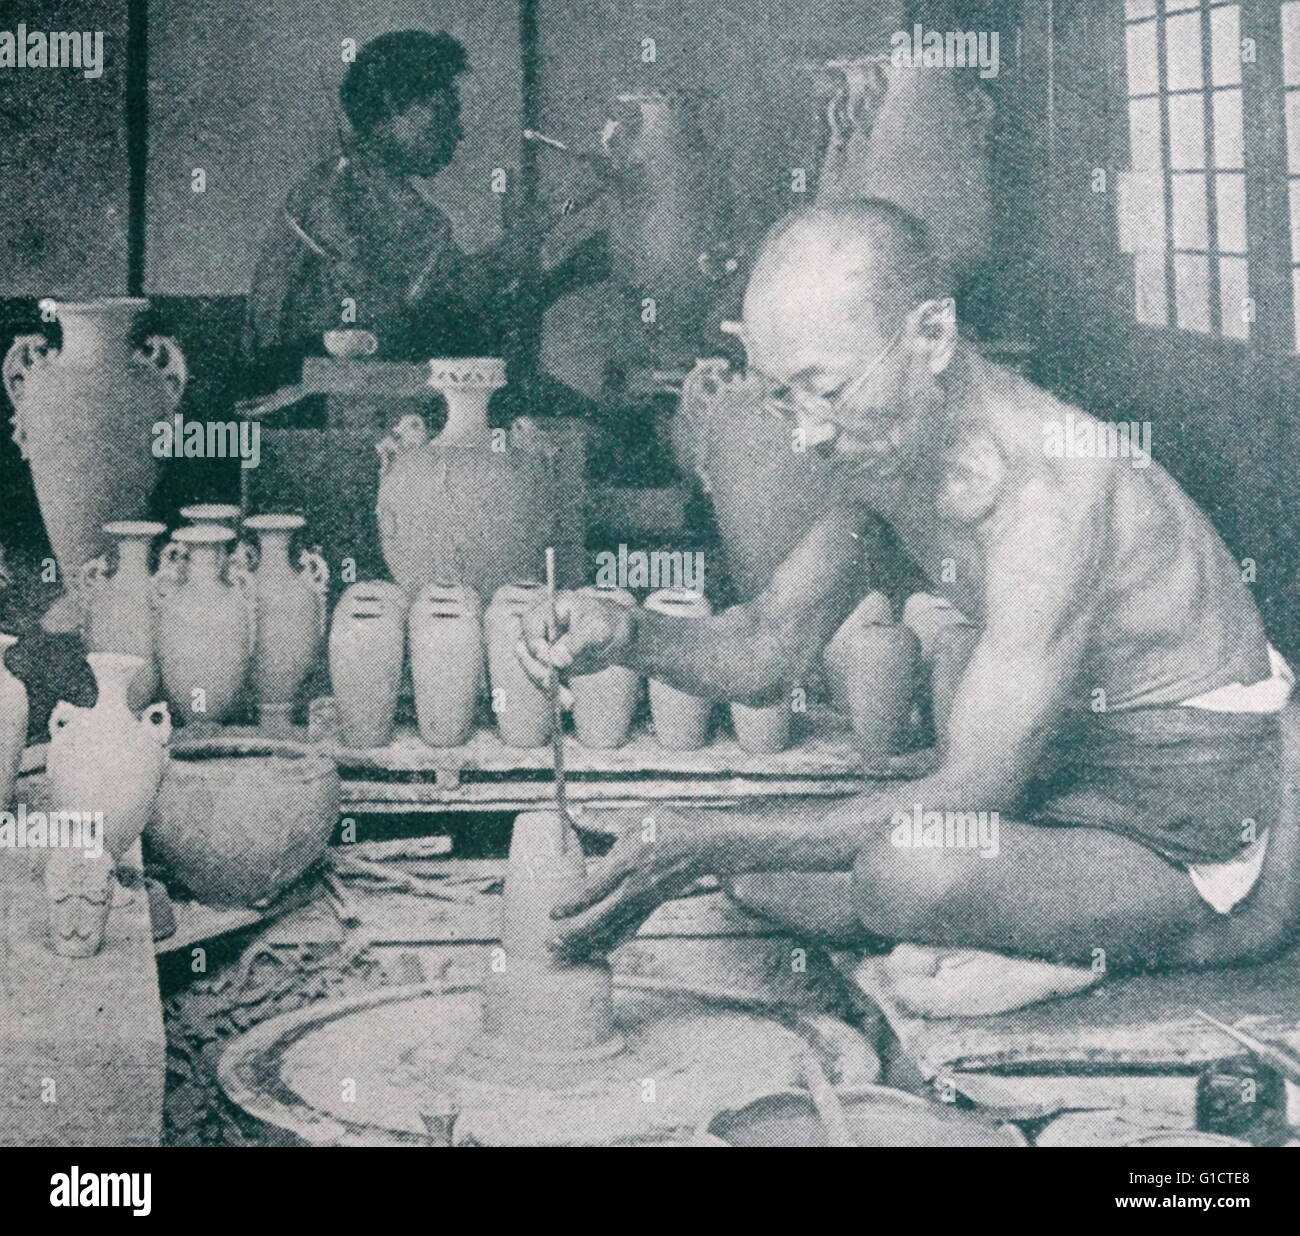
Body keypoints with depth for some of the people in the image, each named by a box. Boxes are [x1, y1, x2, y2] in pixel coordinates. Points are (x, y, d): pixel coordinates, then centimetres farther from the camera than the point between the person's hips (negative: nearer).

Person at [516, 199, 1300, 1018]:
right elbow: (768, 649, 5)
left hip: (1188, 832, -8)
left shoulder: (1050, 483, -31)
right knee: (757, 870, 3)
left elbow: (970, 797, -31)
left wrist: (709, 843, -30)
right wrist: (629, 636, -16)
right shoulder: (888, 444, -3)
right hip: (1060, 777, 8)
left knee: (914, 873, -35)